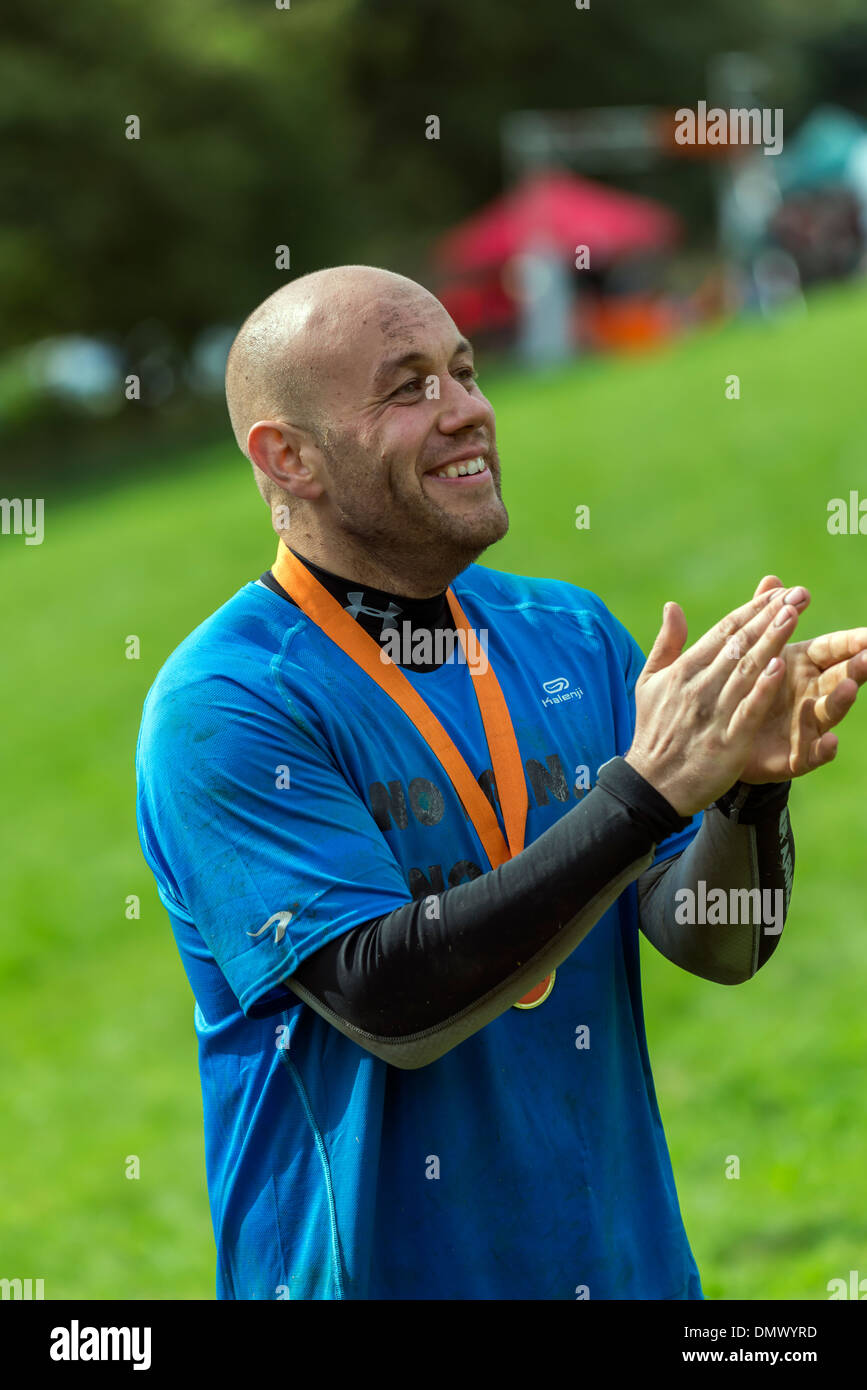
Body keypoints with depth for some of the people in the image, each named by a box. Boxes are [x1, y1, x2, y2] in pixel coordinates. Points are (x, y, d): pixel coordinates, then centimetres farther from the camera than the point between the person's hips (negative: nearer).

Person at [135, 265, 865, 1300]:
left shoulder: (571, 632, 2)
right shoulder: (219, 705, -15)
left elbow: (717, 944, -2)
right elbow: (387, 1002, -24)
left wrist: (750, 786, -22)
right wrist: (649, 787, -27)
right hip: (372, 1269, -5)